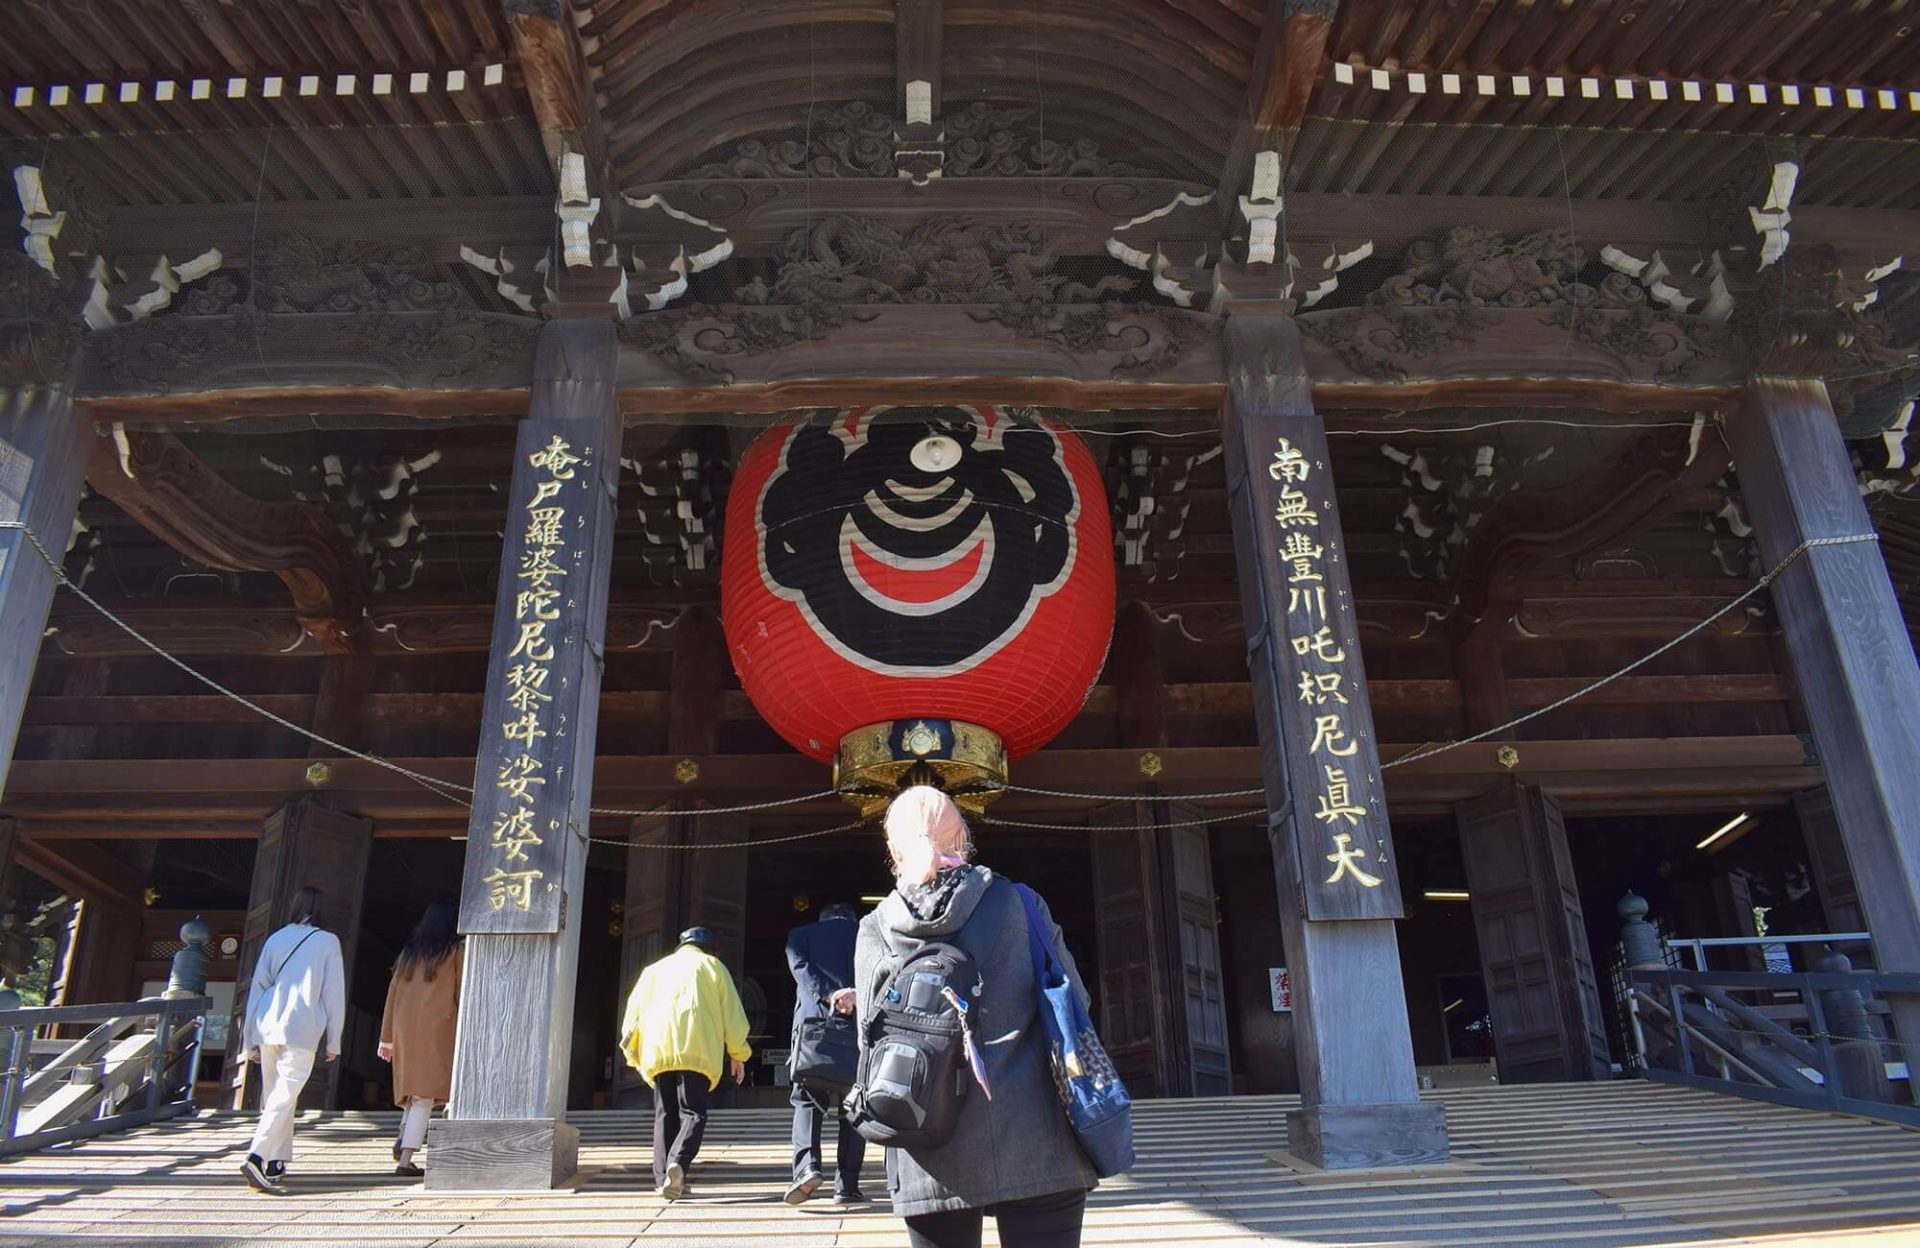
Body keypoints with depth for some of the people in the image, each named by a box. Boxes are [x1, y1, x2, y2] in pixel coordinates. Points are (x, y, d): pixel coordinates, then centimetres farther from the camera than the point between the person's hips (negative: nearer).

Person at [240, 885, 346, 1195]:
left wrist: (251, 1039, 18)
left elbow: (257, 987, 12)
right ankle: (255, 1157, -21)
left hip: (268, 1027, 5)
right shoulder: (328, 942, 1)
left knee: (273, 1096, 15)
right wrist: (334, 1040, 7)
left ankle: (276, 1165, 19)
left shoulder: (276, 939, 11)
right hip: (301, 1030, -5)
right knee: (284, 1097, -6)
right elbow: (334, 994, 1)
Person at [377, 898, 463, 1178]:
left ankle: (404, 1141, -2)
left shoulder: (409, 953, 16)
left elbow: (393, 993, 14)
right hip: (437, 1027, -5)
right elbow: (461, 995, 2)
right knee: (425, 1094, -5)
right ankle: (405, 1159, -10)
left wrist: (387, 1038, 18)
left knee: (413, 1088, 18)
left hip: (404, 1028, 5)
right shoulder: (456, 951, 4)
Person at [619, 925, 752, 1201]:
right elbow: (732, 1011, 9)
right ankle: (678, 1161, -25)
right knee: (693, 1113, -1)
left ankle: (663, 1178, 1)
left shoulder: (655, 969, 25)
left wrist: (635, 1054, 26)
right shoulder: (712, 965, 17)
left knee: (665, 1115, 10)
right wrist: (738, 1053, 14)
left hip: (658, 1051, 3)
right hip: (697, 1050, -3)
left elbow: (634, 1009, 19)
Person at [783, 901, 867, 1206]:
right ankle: (847, 1186, 7)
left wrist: (830, 995, -10)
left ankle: (807, 1164, -13)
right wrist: (854, 996, -12)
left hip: (812, 1019, 0)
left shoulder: (801, 934, 18)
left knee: (806, 1099, 9)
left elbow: (801, 967, 0)